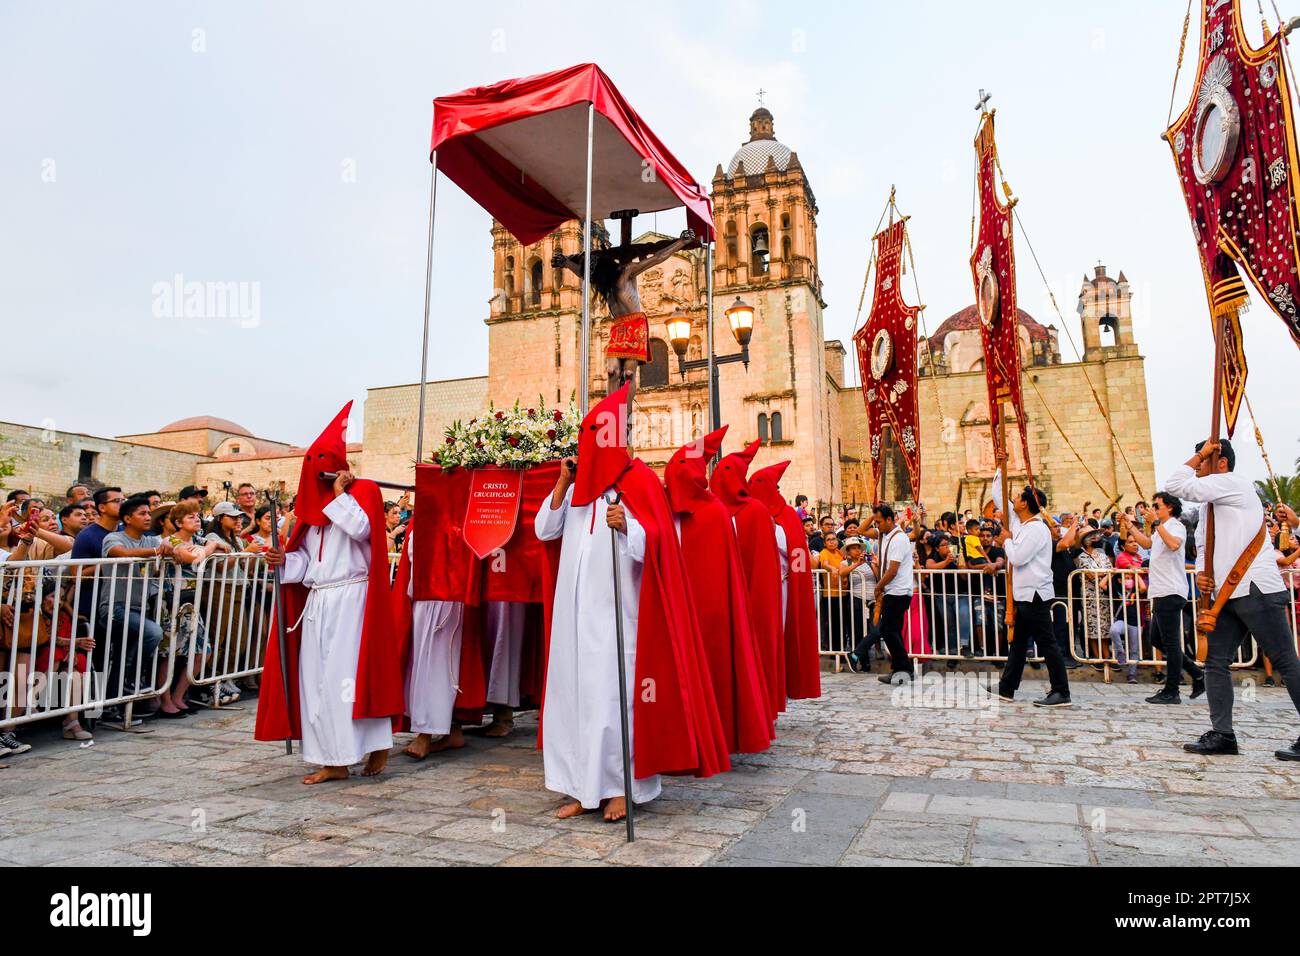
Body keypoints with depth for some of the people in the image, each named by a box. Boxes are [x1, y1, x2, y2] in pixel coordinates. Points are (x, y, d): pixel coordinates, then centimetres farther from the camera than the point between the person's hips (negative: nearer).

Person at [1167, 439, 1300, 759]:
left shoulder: (1232, 482, -5)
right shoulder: (1212, 505, 23)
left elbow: (1175, 485, -16)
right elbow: (1204, 548, 23)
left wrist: (1200, 454, -3)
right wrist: (1201, 573, 4)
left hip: (1257, 589, -10)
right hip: (1229, 594, 10)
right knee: (1215, 662, 6)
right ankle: (1222, 734, 9)